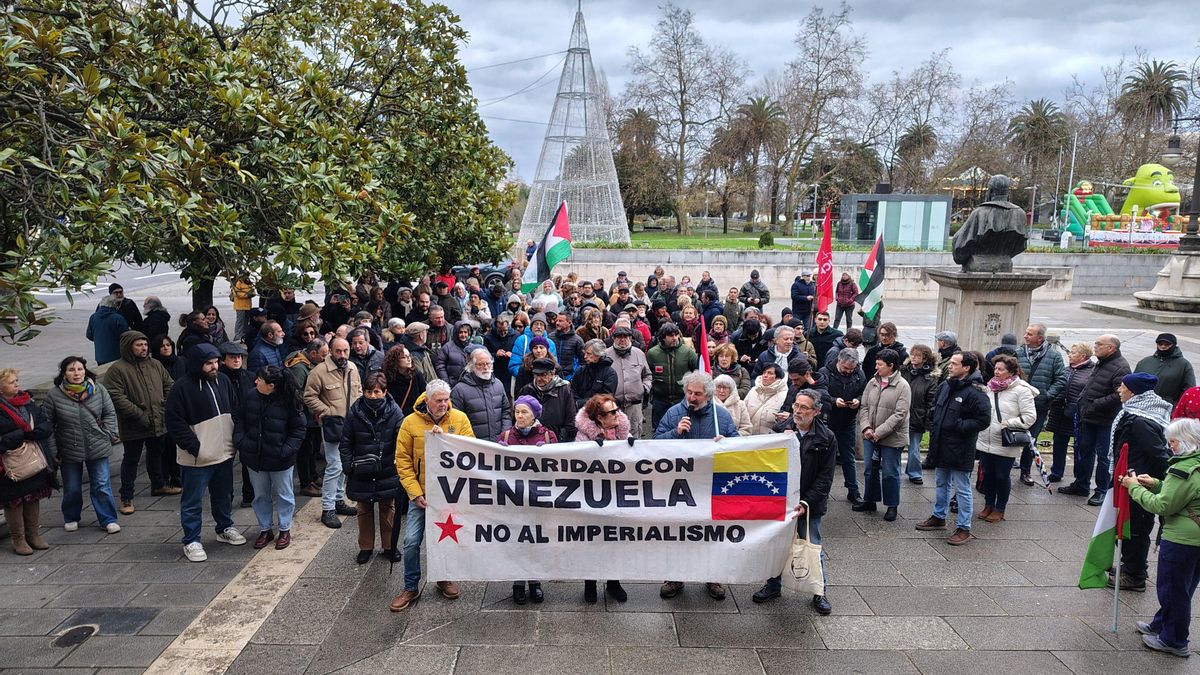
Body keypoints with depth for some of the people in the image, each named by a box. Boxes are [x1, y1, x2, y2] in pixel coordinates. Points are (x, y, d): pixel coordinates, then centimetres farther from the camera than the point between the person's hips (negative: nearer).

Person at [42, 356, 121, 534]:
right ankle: (71, 518, 36)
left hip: (97, 449, 0)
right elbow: (47, 425, -3)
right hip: (69, 451, 0)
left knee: (102, 486, 3)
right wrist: (53, 452, -4)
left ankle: (108, 520, 14)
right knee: (71, 489, 14)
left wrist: (107, 436, -3)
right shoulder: (54, 395, -9)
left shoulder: (98, 390, -5)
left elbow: (110, 413, 6)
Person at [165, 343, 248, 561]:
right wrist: (195, 447, -18)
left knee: (224, 496, 20)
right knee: (193, 502, 4)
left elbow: (235, 410, 14)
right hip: (196, 459, -6)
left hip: (224, 454, 6)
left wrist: (236, 439, 6)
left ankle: (225, 528, 38)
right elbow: (175, 423, -14)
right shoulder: (182, 388, -14)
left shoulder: (223, 381, 5)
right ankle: (191, 541, 16)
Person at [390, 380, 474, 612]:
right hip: (422, 492, -1)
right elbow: (403, 461, -5)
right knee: (412, 541, -1)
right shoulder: (411, 422, -7)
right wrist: (415, 493, -12)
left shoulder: (459, 419, -5)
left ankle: (444, 578, 36)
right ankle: (411, 587, 16)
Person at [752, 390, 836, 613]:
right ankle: (773, 585, 31)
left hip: (810, 505, -1)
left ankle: (819, 592, 24)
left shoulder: (826, 438, -7)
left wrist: (806, 502, -15)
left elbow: (825, 476, -6)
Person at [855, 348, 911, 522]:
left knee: (890, 473, 4)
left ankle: (892, 506, 20)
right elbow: (864, 407, 6)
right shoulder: (872, 382, 5)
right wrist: (866, 427, -10)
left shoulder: (902, 386, -12)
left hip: (892, 438, -5)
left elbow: (900, 414, -17)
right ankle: (869, 501, 30)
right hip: (870, 436, 5)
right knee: (870, 469, 14)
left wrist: (879, 432, -19)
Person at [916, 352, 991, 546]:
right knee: (941, 484, 22)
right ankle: (938, 517, 37)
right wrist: (933, 426, 8)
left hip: (960, 450, -8)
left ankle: (964, 528, 14)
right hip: (940, 447, 8)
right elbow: (934, 409, 21)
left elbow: (983, 420, -21)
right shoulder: (944, 386, 6)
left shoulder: (975, 392, -19)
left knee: (962, 489, 4)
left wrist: (958, 426, -20)